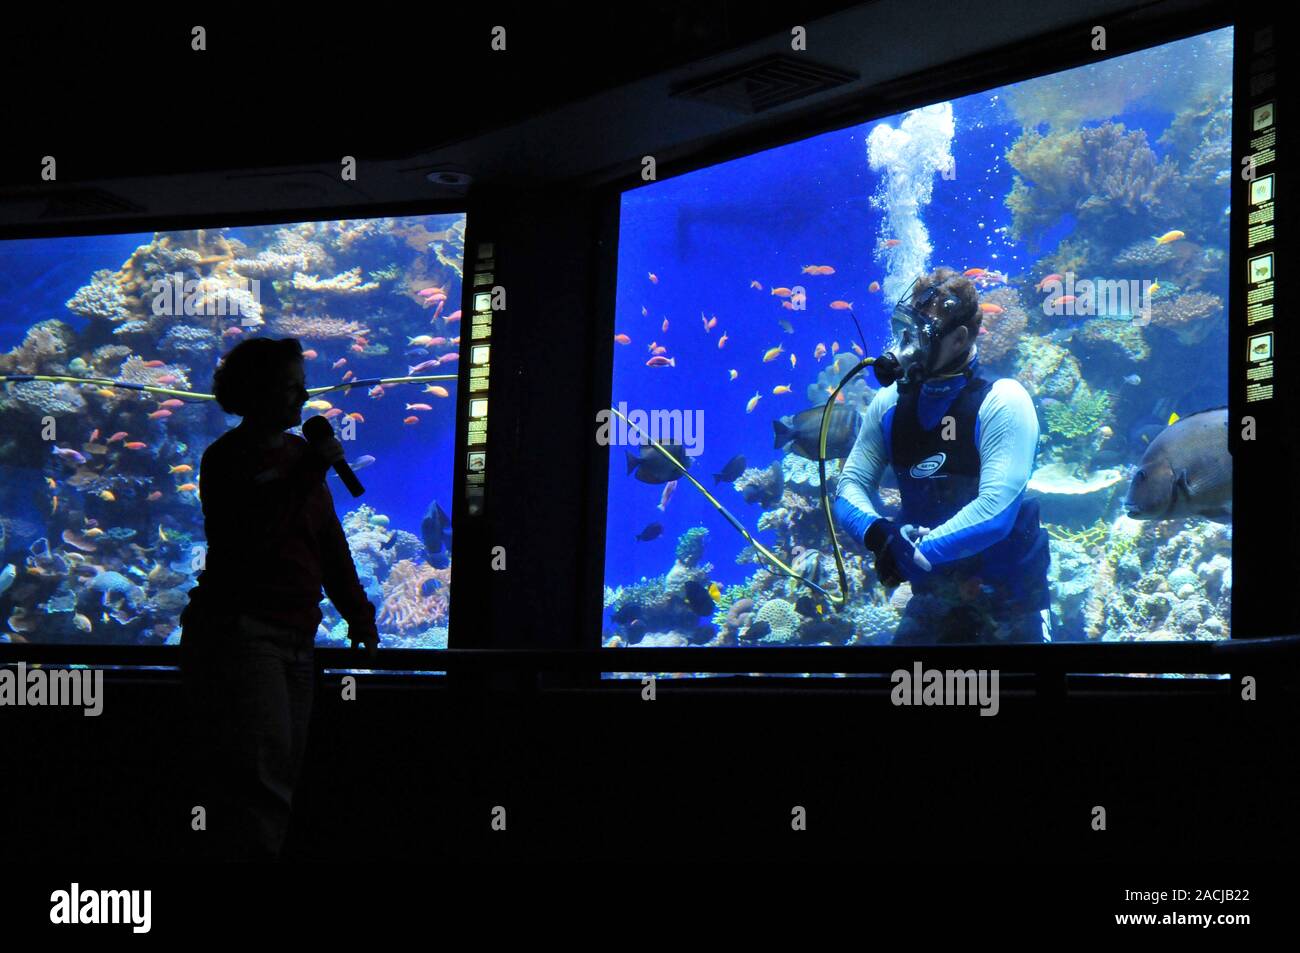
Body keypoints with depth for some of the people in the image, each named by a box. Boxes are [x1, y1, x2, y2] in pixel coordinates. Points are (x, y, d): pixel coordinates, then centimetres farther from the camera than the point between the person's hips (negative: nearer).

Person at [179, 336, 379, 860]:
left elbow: (329, 541, 21)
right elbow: (251, 540, -20)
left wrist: (357, 611, 14)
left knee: (280, 779, 5)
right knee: (259, 783, -16)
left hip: (295, 638, 8)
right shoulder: (228, 458, -6)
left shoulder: (298, 453, 17)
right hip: (239, 633, -8)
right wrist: (310, 473, -19)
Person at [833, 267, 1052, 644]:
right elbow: (850, 486, -2)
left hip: (1008, 602, -4)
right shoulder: (889, 403, -2)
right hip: (932, 595, 4)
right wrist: (877, 531, -23)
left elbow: (994, 511, -27)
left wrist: (915, 555, -27)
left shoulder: (1002, 402, -18)